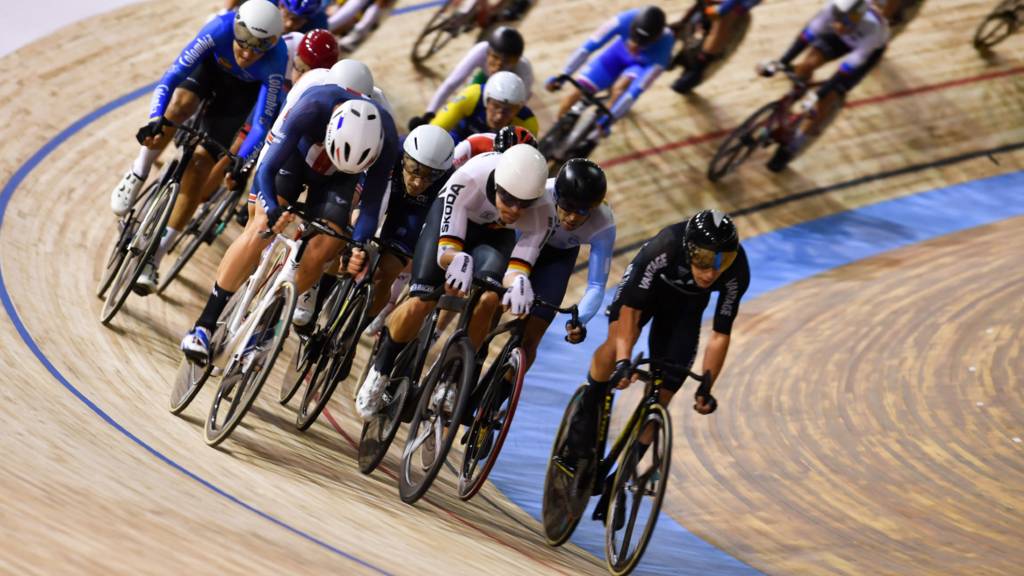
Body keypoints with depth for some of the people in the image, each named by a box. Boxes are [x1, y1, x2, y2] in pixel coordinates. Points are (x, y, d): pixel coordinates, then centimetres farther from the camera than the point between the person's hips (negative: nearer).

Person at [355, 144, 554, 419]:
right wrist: (459, 260, -64)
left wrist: (517, 281, -56)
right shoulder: (469, 179, -40)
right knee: (420, 303, -17)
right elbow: (445, 250, -40)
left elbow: (518, 267, -32)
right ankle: (380, 372, 8)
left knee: (487, 300, -27)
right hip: (452, 217, -1)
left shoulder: (543, 213, -34)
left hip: (496, 235, 1)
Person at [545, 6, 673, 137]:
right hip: (621, 53, 2)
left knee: (620, 87, -32)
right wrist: (563, 76, -33)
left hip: (644, 65, -2)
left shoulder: (663, 47, -40)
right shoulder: (626, 20, -38)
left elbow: (637, 89, -37)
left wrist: (609, 118, -38)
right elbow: (589, 46, -32)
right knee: (576, 92, -7)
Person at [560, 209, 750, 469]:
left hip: (686, 304, 2)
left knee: (662, 394, -6)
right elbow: (630, 308, -37)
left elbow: (720, 335, -24)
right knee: (617, 343, -31)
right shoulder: (664, 248, -42)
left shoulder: (737, 272, -34)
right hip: (647, 285, -2)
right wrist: (623, 362, -47)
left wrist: (706, 386, -29)